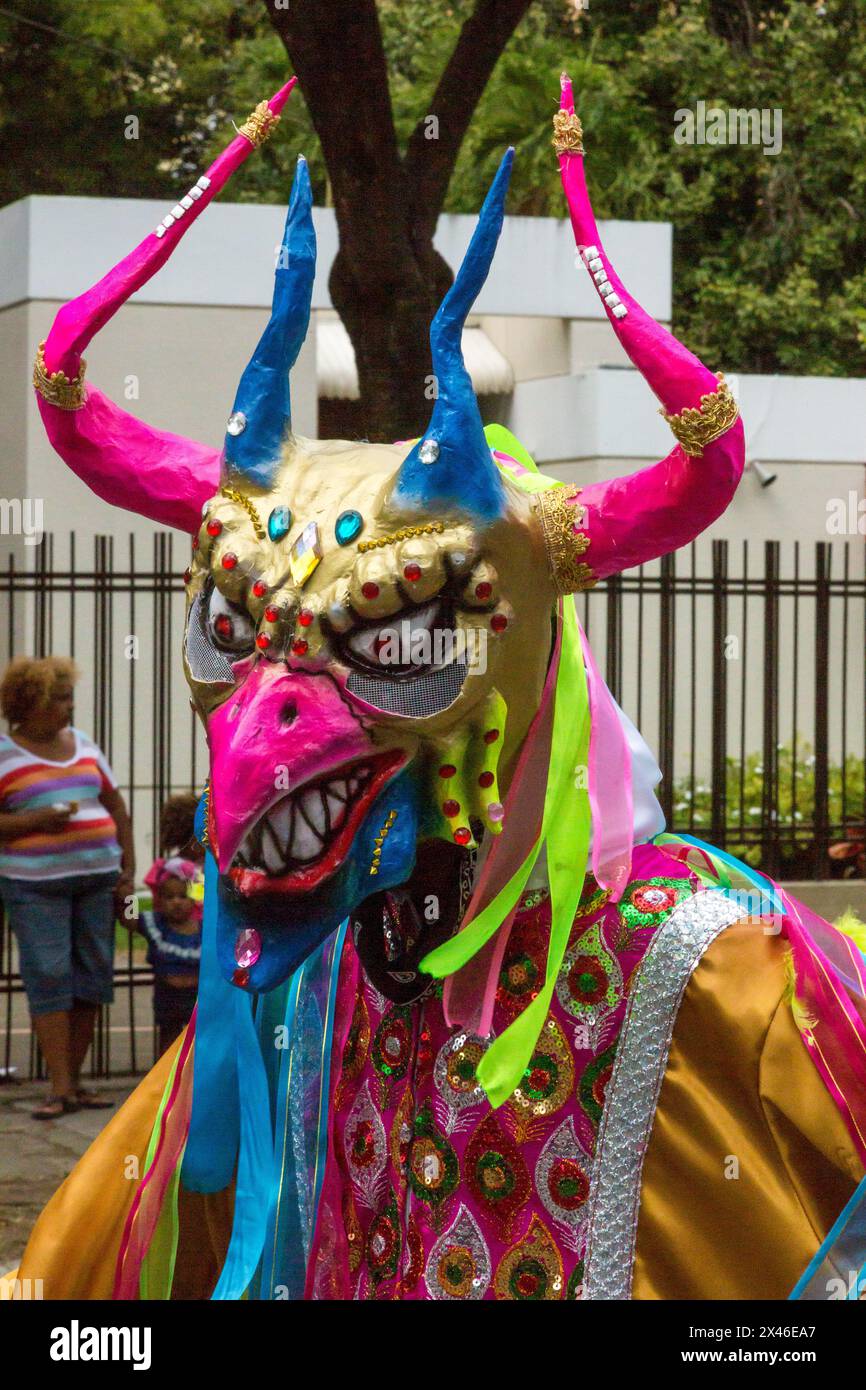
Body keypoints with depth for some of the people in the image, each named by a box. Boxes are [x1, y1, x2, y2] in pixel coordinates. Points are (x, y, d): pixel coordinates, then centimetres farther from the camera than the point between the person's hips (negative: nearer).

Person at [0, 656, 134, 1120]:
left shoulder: (82, 744, 13)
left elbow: (116, 807, 18)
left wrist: (129, 868, 10)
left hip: (96, 878, 5)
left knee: (91, 977, 3)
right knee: (48, 976, -10)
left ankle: (75, 1081, 11)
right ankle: (60, 1088, -8)